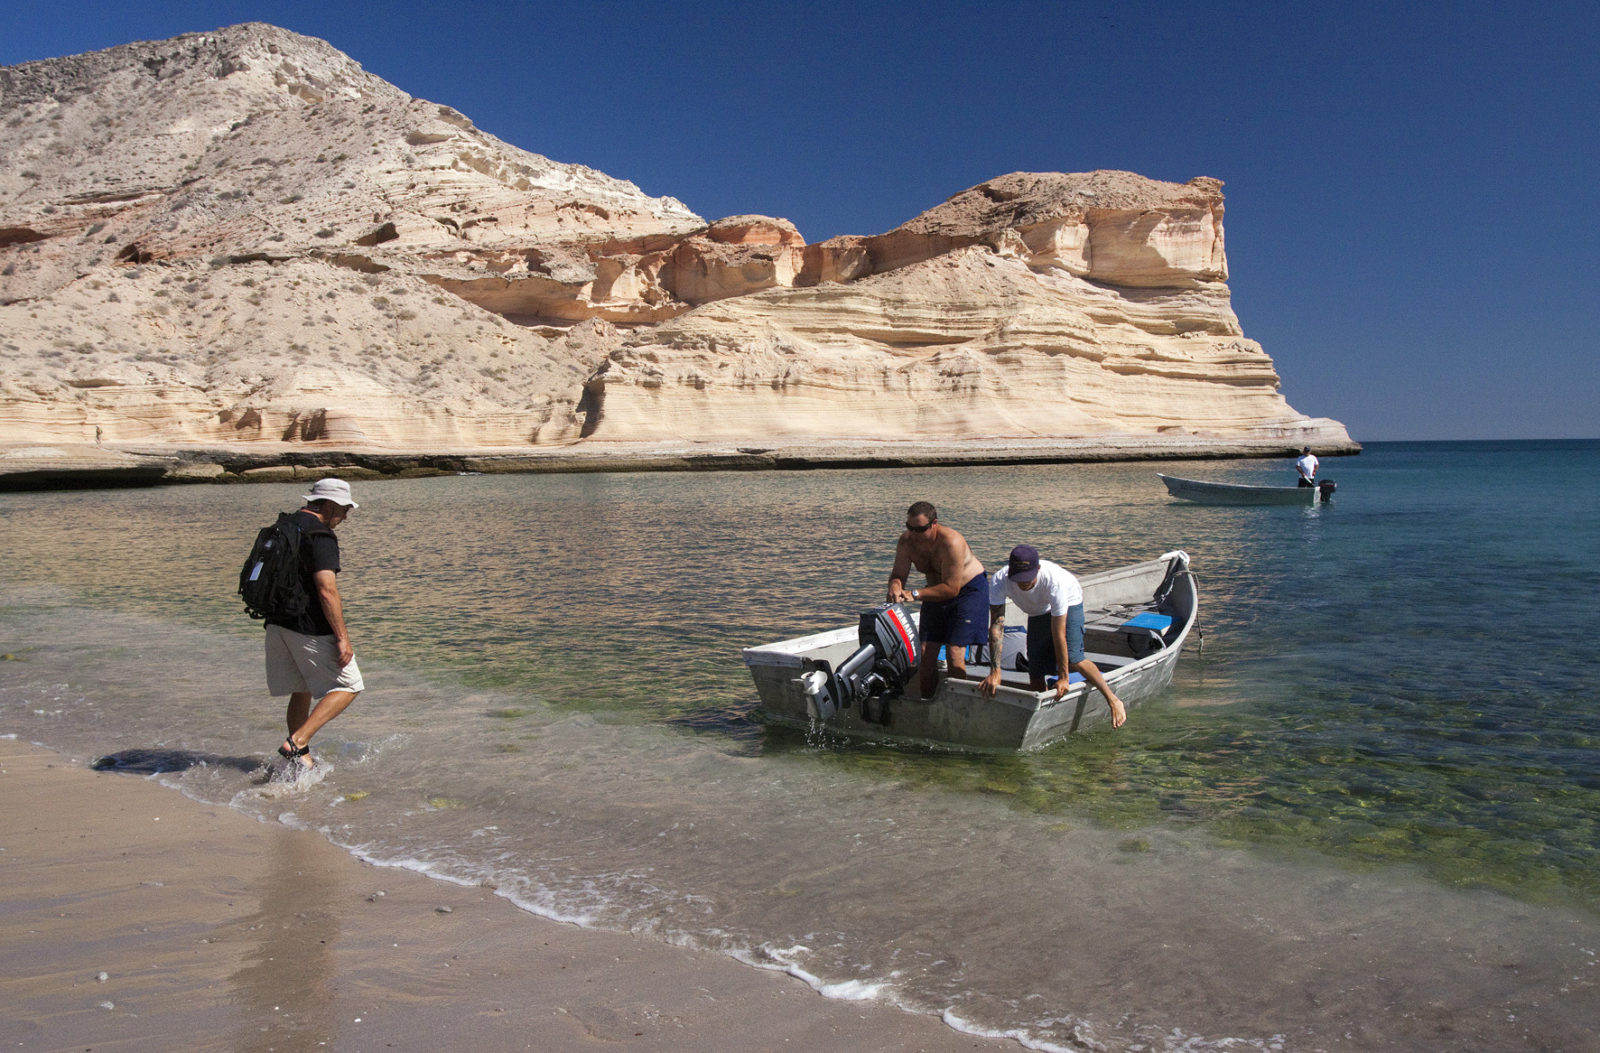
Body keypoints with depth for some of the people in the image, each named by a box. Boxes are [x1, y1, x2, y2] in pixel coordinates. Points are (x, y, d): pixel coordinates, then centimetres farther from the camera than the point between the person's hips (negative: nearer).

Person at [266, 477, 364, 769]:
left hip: (277, 623, 9)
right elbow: (327, 591, -22)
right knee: (347, 687, 1)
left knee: (302, 692, 18)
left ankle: (301, 757, 22)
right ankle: (296, 742, -11)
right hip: (310, 629, -9)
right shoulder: (320, 534, -15)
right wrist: (343, 638, -20)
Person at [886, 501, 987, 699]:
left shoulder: (951, 542, -33)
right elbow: (898, 574, -9)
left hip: (969, 588, -6)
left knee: (954, 653, -16)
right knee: (926, 653, 0)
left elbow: (951, 588, -31)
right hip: (937, 591, 6)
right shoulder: (906, 541, -14)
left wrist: (915, 594, -35)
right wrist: (895, 588, -33)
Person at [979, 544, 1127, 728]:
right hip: (1037, 612, 4)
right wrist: (995, 672, -40)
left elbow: (1058, 633, -37)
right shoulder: (998, 581, -34)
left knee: (1072, 659, -22)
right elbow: (996, 625, -34)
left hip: (1068, 603, -3)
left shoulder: (1054, 580, -41)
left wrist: (1063, 677, -32)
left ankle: (1114, 701, -8)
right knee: (1035, 669, -4)